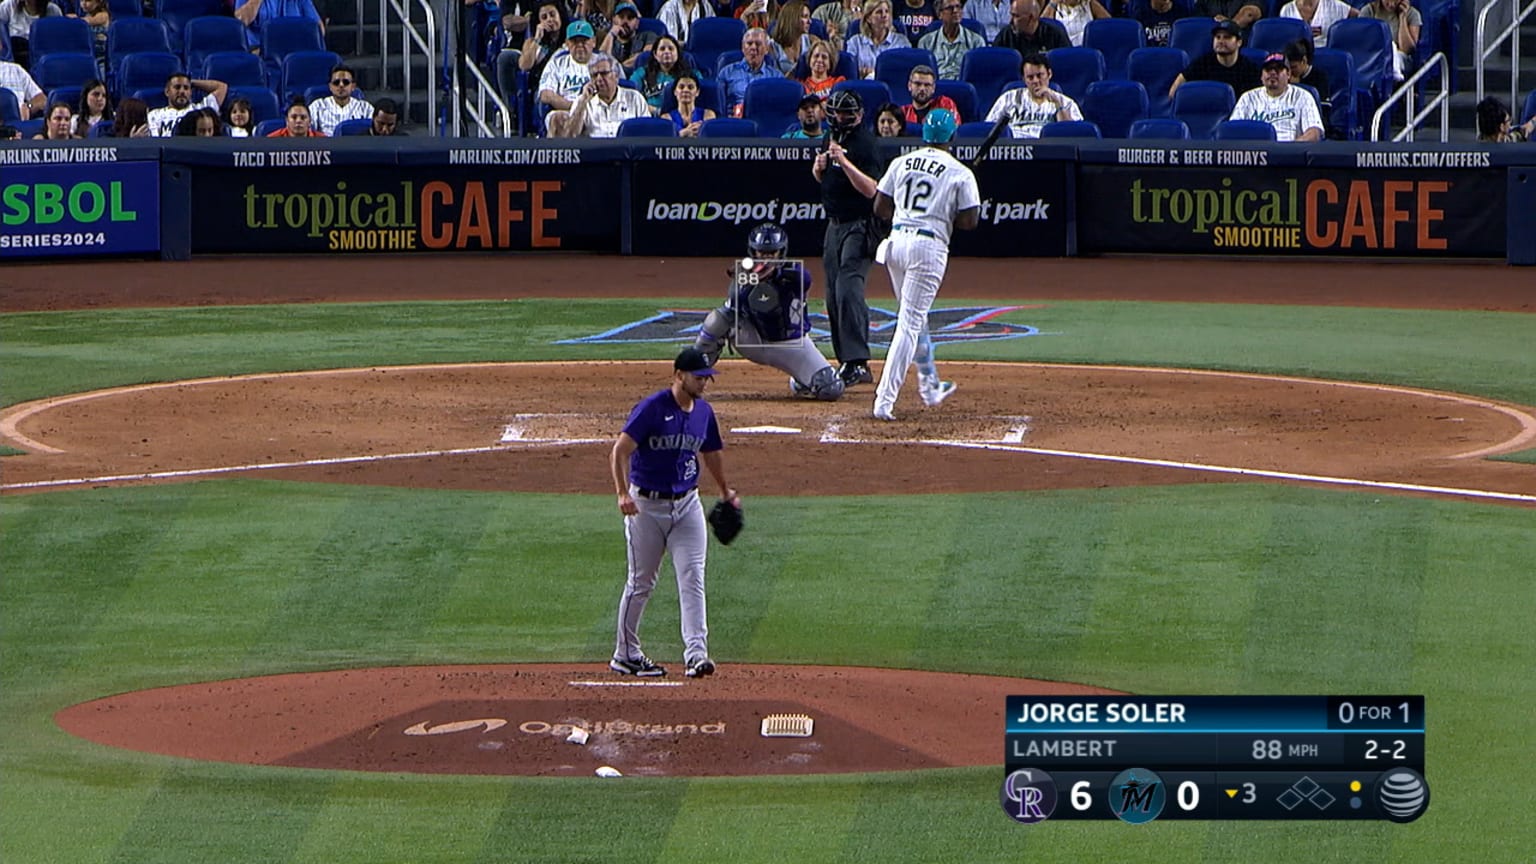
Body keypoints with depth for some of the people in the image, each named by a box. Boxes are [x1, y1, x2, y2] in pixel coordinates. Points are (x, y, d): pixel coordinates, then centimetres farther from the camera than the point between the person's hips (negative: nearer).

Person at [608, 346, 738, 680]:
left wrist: (725, 491, 35)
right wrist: (623, 494, -33)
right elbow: (620, 451, -21)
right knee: (641, 583, 5)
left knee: (692, 578, -8)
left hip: (687, 505, 5)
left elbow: (711, 452, 25)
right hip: (647, 505, -5)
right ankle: (625, 655, 18)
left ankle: (696, 653, -14)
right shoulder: (652, 408, -15)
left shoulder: (703, 412, 6)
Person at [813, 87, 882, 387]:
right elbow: (822, 179, 23)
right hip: (835, 225, 9)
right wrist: (818, 167, 0)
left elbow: (871, 190, -23)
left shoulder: (864, 143, -13)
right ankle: (846, 362, 16)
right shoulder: (832, 138, 13)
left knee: (848, 290, -21)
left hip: (859, 227, -9)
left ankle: (858, 363, -27)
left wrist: (844, 162, -31)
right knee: (834, 296, 10)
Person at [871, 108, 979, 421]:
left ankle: (930, 387, 34)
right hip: (929, 246, -5)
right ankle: (885, 400, -14)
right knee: (910, 322, -6)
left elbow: (880, 207, 9)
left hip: (896, 241, 5)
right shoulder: (960, 174, -4)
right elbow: (970, 221, -7)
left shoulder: (901, 164, 8)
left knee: (914, 319, 22)